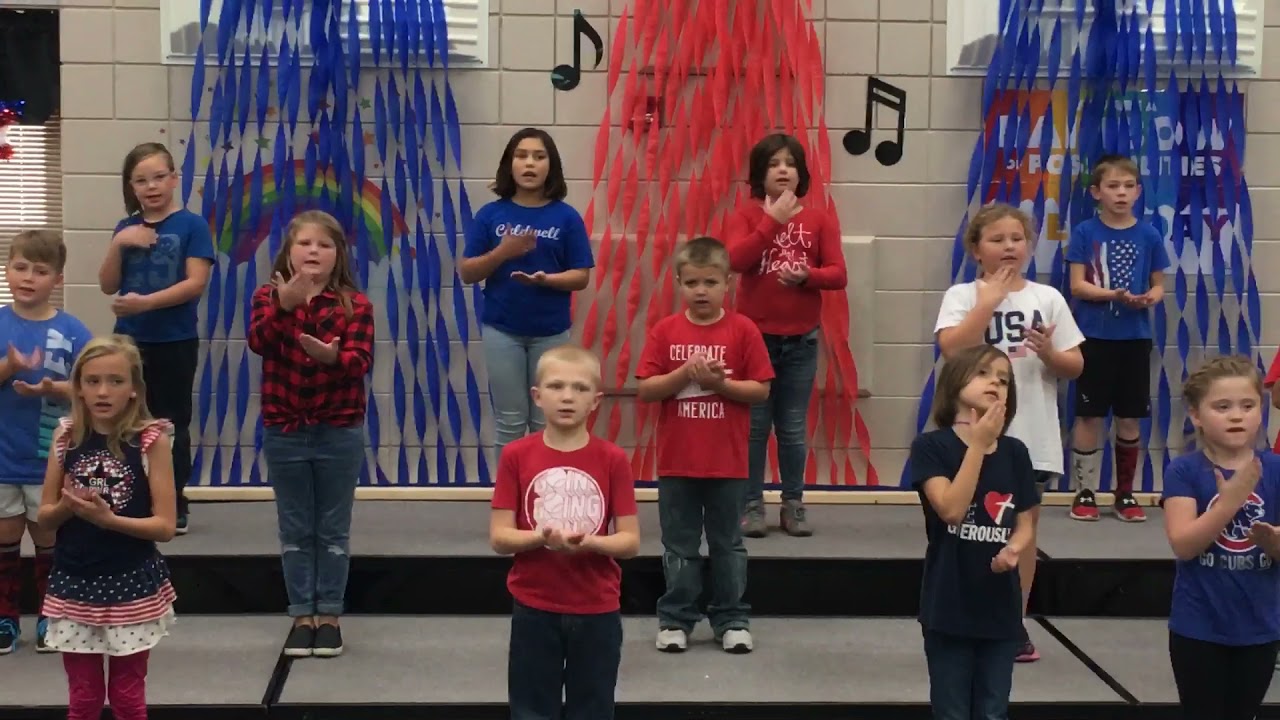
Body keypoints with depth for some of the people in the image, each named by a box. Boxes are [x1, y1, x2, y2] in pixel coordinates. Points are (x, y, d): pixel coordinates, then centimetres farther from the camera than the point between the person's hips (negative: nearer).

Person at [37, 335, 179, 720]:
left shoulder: (150, 440, -11)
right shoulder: (66, 436, -2)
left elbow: (165, 526, -12)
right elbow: (44, 517, 6)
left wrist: (108, 518, -25)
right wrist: (67, 507, -16)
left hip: (132, 586, -3)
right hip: (74, 586, 3)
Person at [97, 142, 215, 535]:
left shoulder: (191, 225, -7)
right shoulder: (126, 228, 8)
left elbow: (196, 283, -15)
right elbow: (108, 285, 5)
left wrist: (145, 302, -23)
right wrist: (118, 244, -10)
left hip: (175, 342, -4)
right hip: (130, 341, 4)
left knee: (171, 424, 5)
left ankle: (175, 505, 13)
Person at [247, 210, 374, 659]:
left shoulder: (355, 304, -4)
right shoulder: (268, 296, -1)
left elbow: (360, 362, -16)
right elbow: (257, 341, -20)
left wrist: (332, 355, -37)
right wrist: (284, 305, -36)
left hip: (339, 432, -1)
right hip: (284, 431, 1)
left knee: (333, 530, 8)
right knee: (295, 530, 10)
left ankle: (329, 615, 17)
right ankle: (302, 616, 18)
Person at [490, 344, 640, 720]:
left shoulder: (612, 459, -5)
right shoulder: (516, 456, -4)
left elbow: (631, 541, -5)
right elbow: (499, 537, -5)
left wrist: (590, 541, -25)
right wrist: (541, 538, -24)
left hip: (597, 611, 0)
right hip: (534, 610, 0)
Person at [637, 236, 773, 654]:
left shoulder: (743, 330, -5)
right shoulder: (665, 331, -1)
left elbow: (761, 390, -6)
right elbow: (645, 391, -5)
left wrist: (719, 382, -19)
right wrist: (684, 374, -19)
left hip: (727, 462, -1)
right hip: (676, 462, 1)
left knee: (728, 545, 10)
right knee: (679, 547, 10)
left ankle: (732, 620, 19)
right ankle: (675, 619, 19)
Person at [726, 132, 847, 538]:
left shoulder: (821, 219, 4)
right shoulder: (747, 215, 0)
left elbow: (838, 275, -1)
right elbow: (735, 260, -17)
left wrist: (807, 275, -20)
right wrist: (773, 219, -19)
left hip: (801, 341, 1)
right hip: (754, 336, -1)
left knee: (793, 428, 6)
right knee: (754, 425, 0)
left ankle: (793, 505, 14)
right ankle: (752, 505, 7)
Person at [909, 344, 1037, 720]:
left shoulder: (1015, 452, 3)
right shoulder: (930, 446, -9)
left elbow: (1025, 523, 7)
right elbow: (951, 509, -21)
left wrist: (1013, 550, -15)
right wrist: (978, 445, -18)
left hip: (1000, 608, 4)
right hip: (949, 607, -4)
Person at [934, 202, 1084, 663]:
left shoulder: (1047, 298, 5)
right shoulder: (963, 296, -2)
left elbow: (1075, 366, 7)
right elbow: (952, 348, -20)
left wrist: (1050, 353, -14)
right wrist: (989, 299, -17)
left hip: (1032, 434, 3)